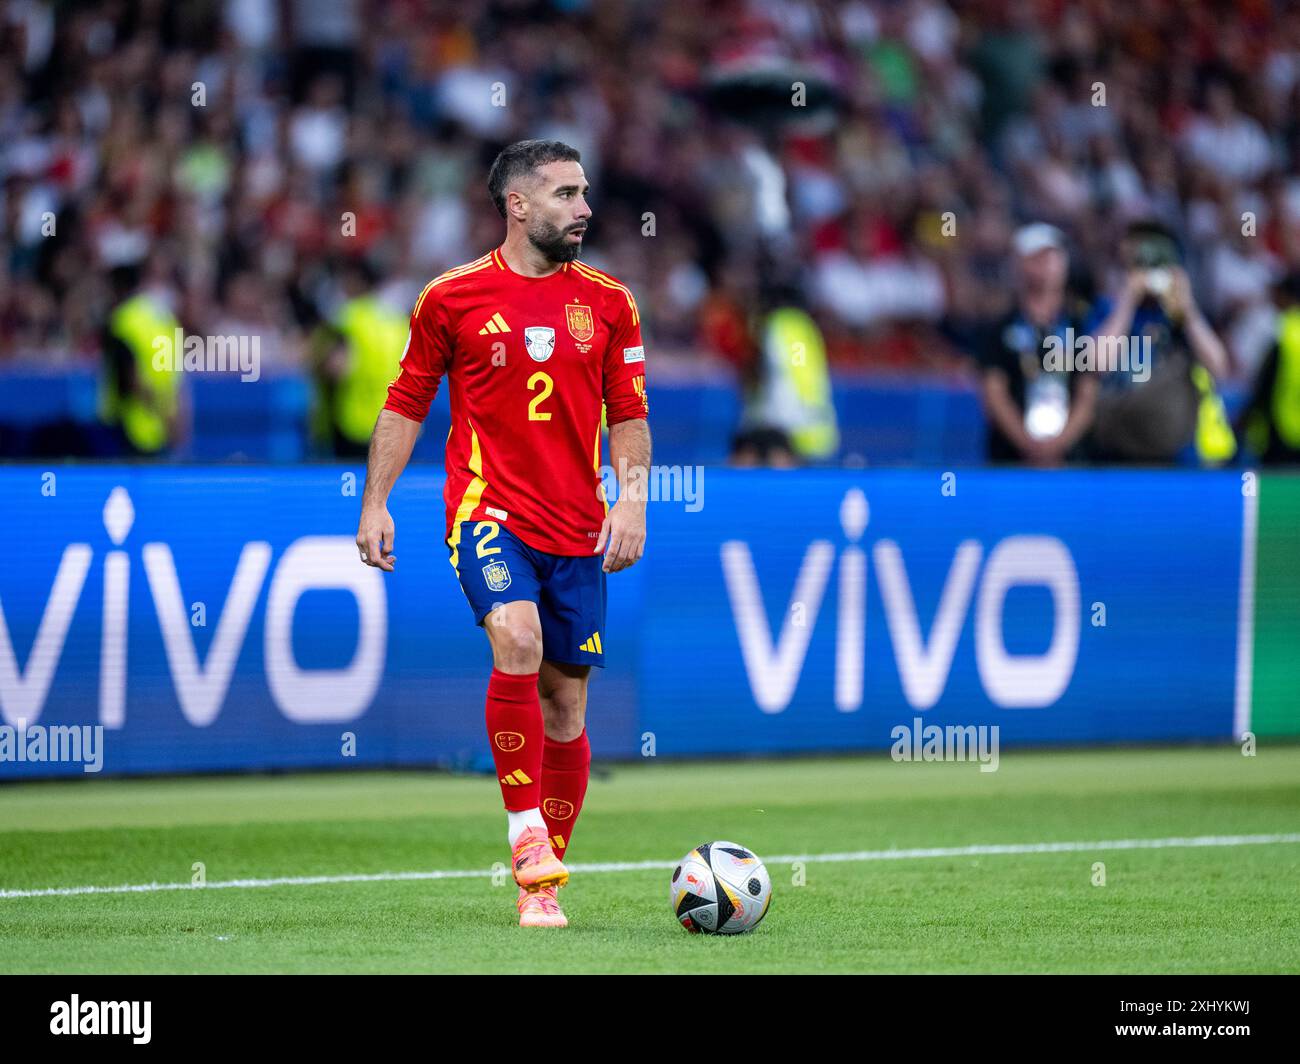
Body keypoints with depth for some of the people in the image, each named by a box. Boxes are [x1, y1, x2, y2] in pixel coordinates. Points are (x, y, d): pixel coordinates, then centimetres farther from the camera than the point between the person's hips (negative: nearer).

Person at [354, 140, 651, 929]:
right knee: (518, 641, -28)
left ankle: (541, 881, 12)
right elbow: (407, 404, 9)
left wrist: (633, 500, -3)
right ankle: (525, 829, -19)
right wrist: (375, 502, 4)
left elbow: (629, 414, 11)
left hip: (578, 527, 3)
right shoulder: (453, 298, 2)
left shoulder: (608, 302, 8)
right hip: (488, 508, -3)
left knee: (566, 700, 4)